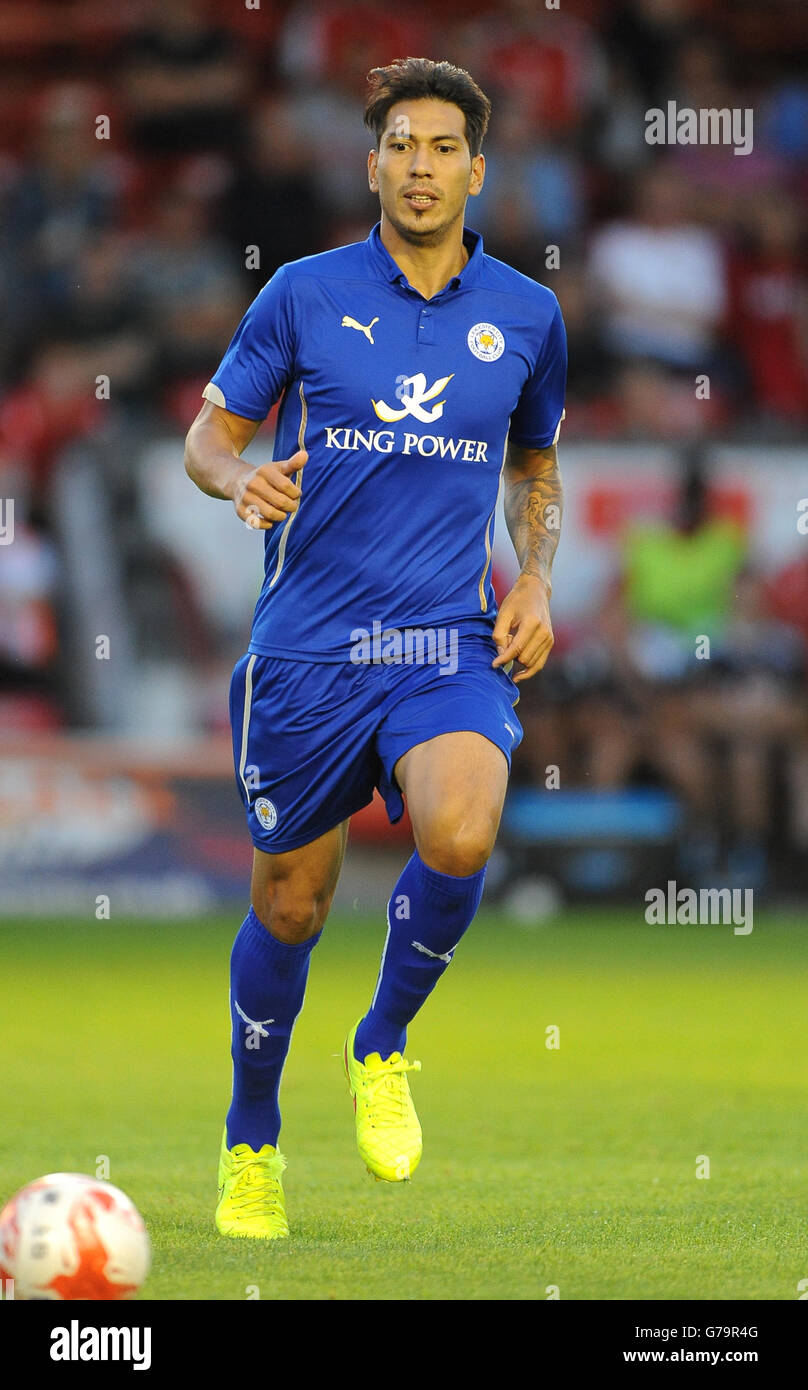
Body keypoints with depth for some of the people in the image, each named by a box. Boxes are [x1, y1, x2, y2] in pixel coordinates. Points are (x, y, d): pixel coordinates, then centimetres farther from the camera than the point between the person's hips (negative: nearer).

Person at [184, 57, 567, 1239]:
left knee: (461, 839, -28)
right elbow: (210, 433, 7)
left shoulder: (527, 317, 7)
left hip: (449, 643, 0)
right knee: (290, 908, 6)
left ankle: (384, 1046, 1)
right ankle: (252, 1139, 31)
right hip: (307, 647, 0)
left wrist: (536, 578, 5)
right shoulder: (305, 295, 1)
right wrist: (240, 479, -15)